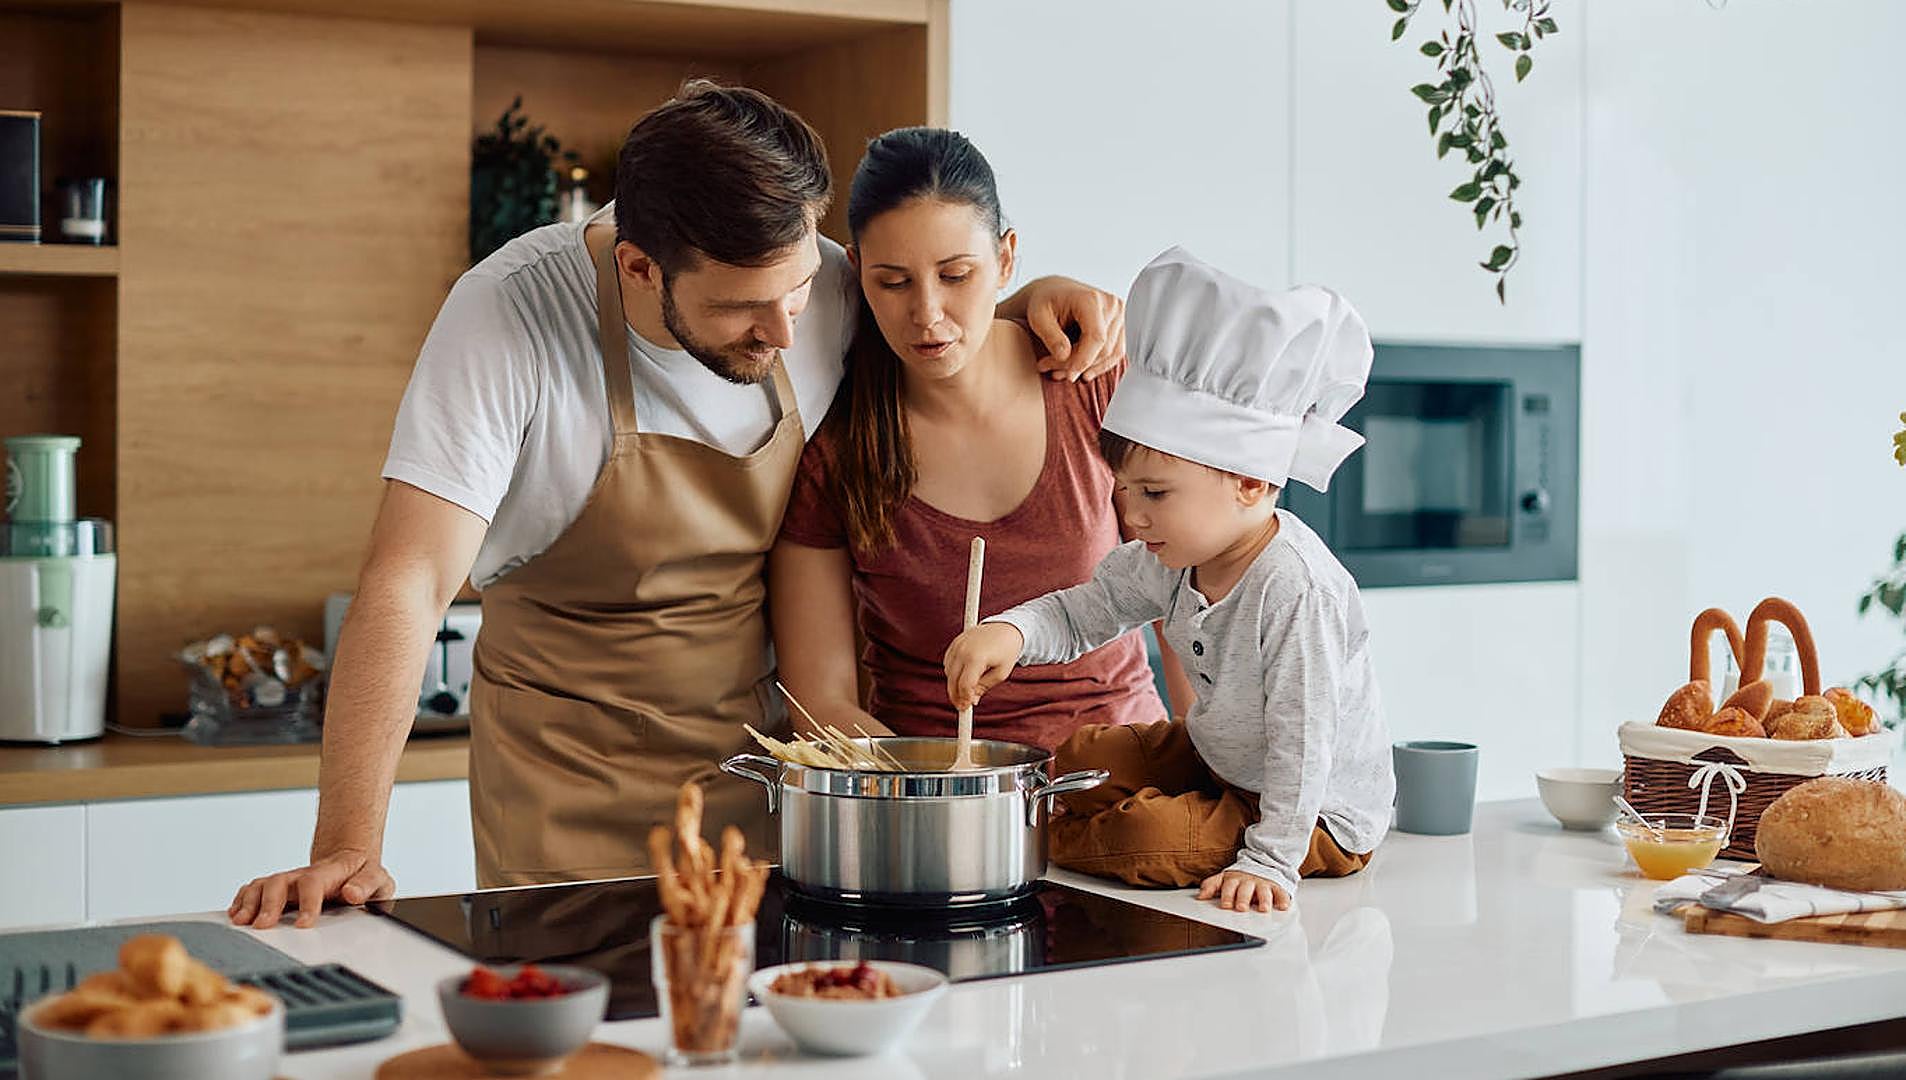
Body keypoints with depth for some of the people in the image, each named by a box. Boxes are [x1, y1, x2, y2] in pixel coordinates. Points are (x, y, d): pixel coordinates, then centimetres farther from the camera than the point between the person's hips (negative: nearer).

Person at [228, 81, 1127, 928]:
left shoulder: (822, 288, -9)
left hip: (758, 756, 4)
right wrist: (347, 849, -32)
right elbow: (408, 584, -25)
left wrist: (1031, 302, -7)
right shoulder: (509, 315, -22)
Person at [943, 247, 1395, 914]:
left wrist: (1267, 863, -31)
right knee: (1082, 758, 10)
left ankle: (1048, 842, 6)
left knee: (1145, 840, -21)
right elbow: (1081, 614, -1)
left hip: (1320, 814, -9)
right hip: (1220, 758, 9)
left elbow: (1301, 739, -31)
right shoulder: (1173, 560, -7)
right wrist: (1009, 632, -23)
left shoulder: (1297, 588, -33)